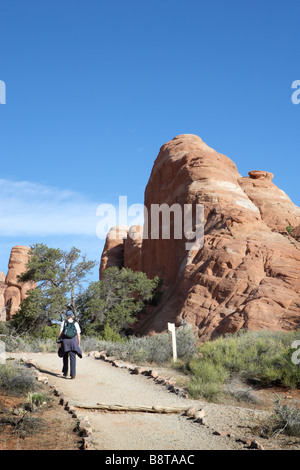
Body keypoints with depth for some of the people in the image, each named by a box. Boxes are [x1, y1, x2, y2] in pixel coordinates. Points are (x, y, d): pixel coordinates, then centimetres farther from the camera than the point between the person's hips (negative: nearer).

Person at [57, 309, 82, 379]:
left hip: (65, 341, 0)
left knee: (65, 357, 17)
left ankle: (65, 372, 16)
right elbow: (78, 335, 1)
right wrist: (79, 344, 7)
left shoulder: (64, 322, 3)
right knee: (73, 357, -3)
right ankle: (73, 374, -12)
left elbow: (60, 333, -4)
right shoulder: (76, 323, 5)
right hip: (73, 342, 0)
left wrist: (59, 341, -2)